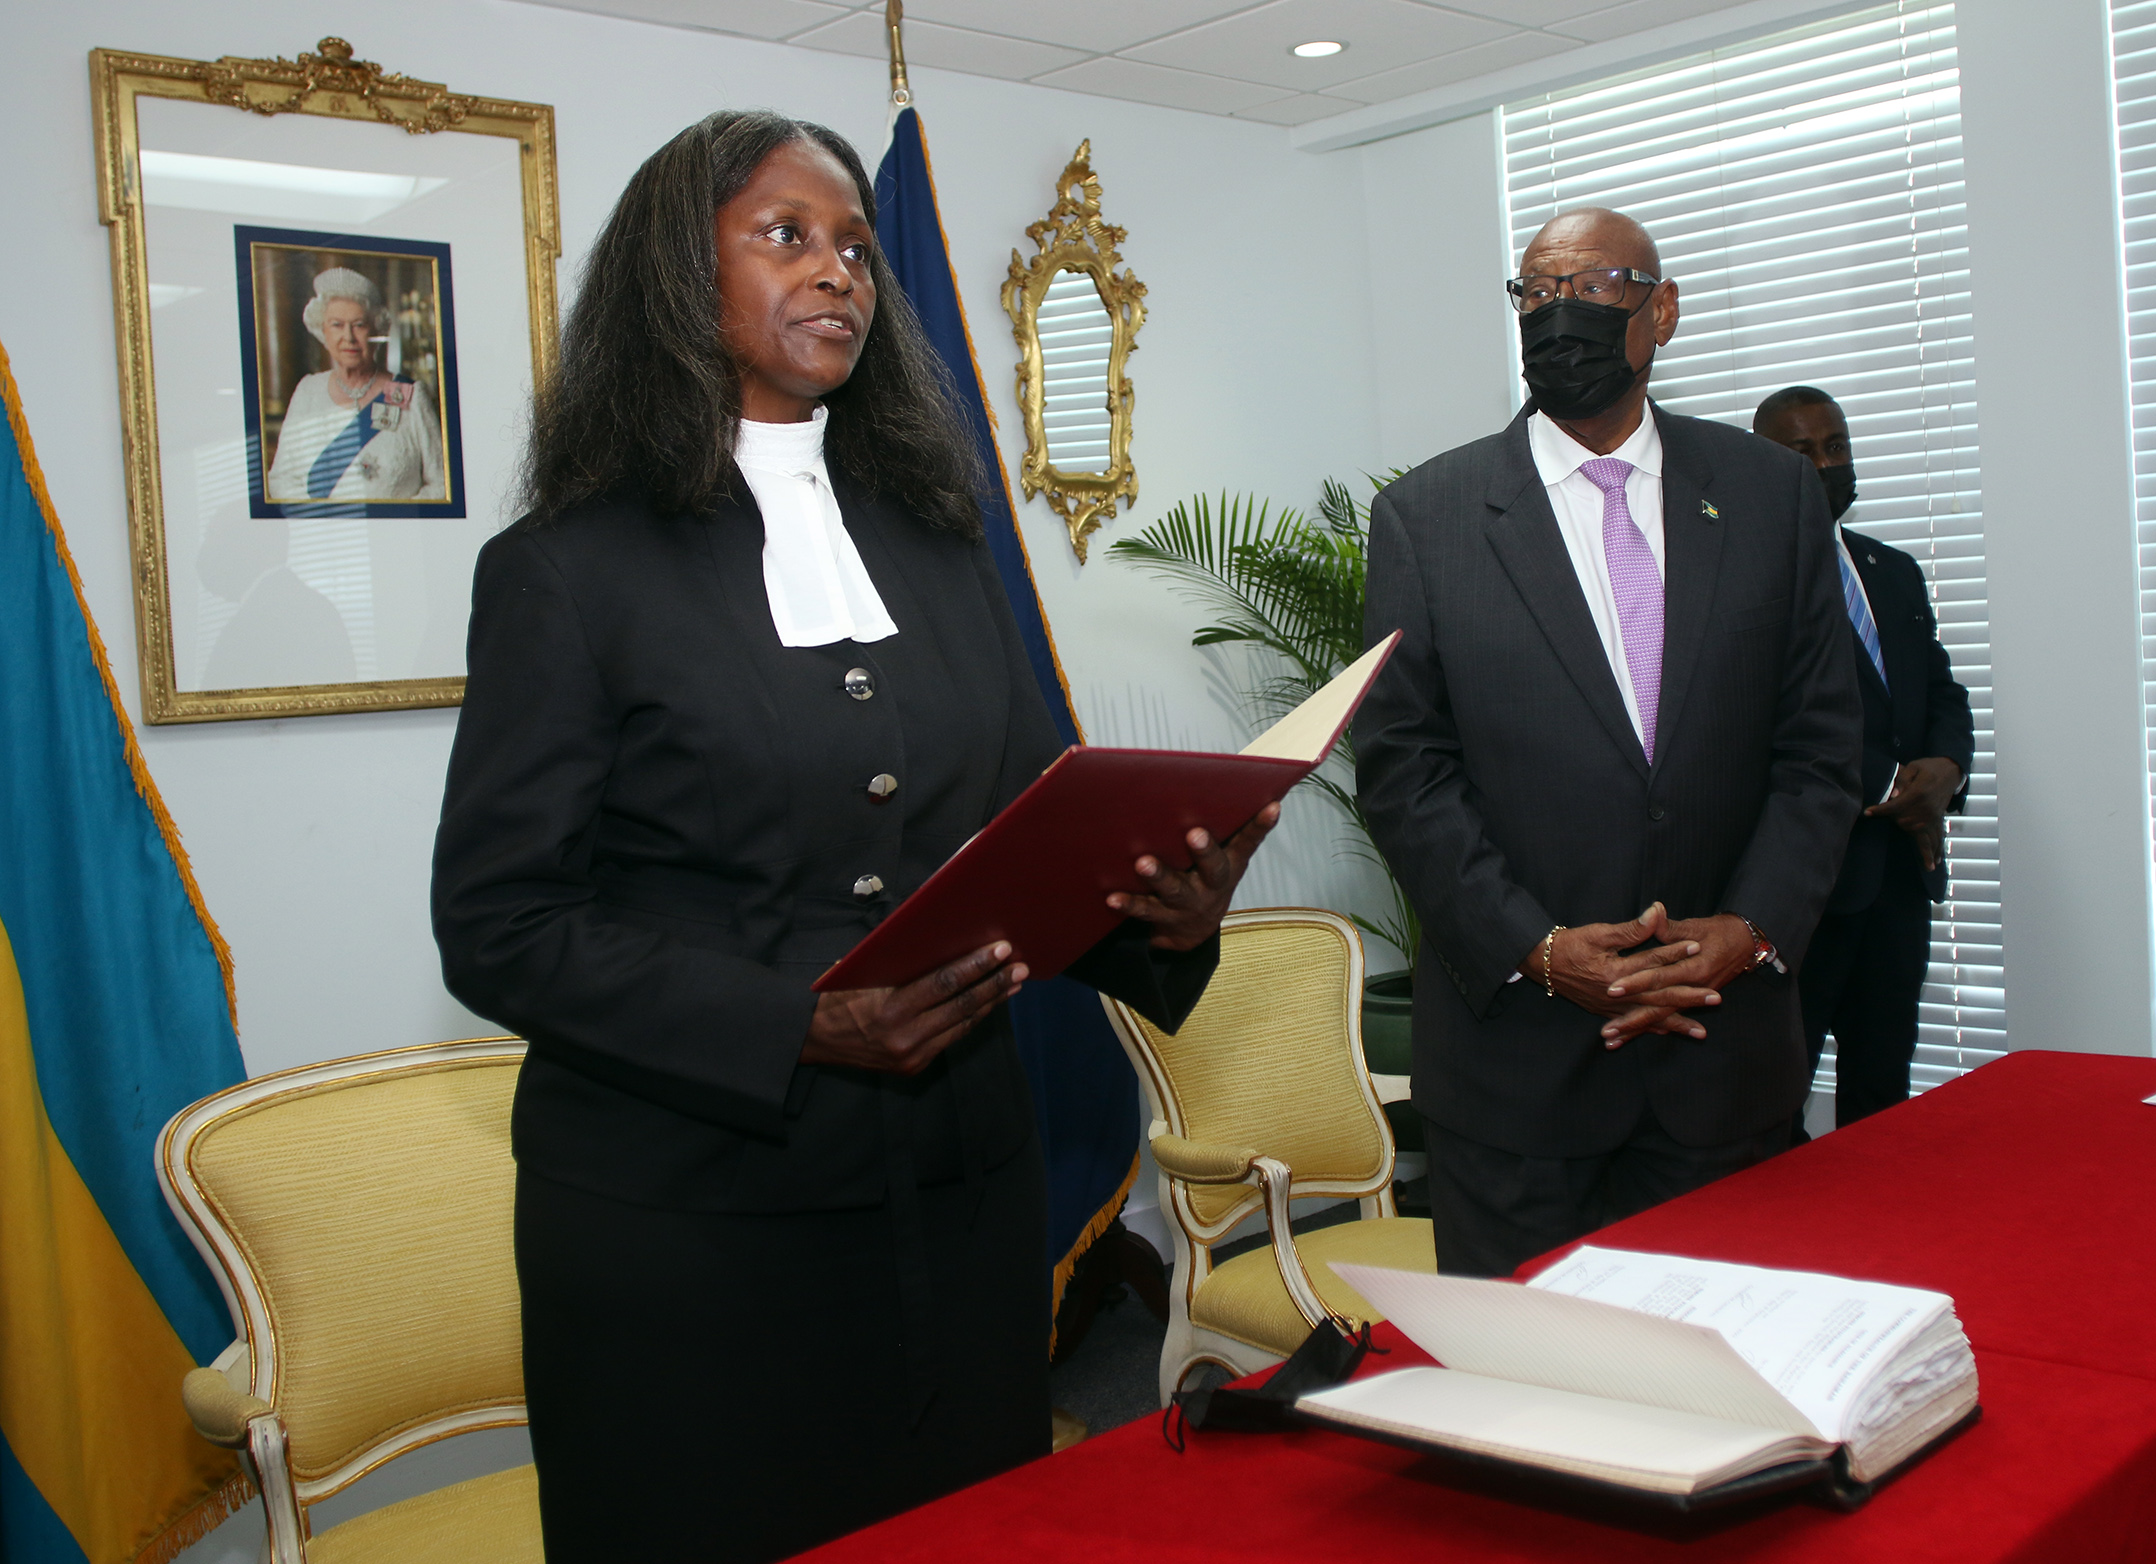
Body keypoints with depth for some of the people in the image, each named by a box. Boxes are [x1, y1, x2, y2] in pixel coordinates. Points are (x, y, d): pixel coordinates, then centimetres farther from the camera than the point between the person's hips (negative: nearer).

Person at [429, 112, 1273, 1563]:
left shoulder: (940, 544, 12)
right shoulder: (569, 571, -4)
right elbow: (498, 924, -9)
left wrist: (1166, 913, -9)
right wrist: (801, 1028, -21)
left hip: (961, 1199, 5)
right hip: (690, 1224, -4)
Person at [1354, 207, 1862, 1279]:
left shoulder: (1773, 495, 6)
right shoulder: (1423, 517, 0)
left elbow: (1820, 744, 5)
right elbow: (1401, 770, -4)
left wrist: (1753, 927, -9)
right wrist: (1536, 949, -14)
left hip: (1727, 1047, 2)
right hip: (1515, 1053, -2)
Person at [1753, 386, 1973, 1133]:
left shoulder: (1896, 572, 19)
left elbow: (1944, 694, 18)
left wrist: (1945, 769, -5)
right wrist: (1888, 787, -14)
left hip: (1903, 869, 7)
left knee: (1882, 1087, 12)